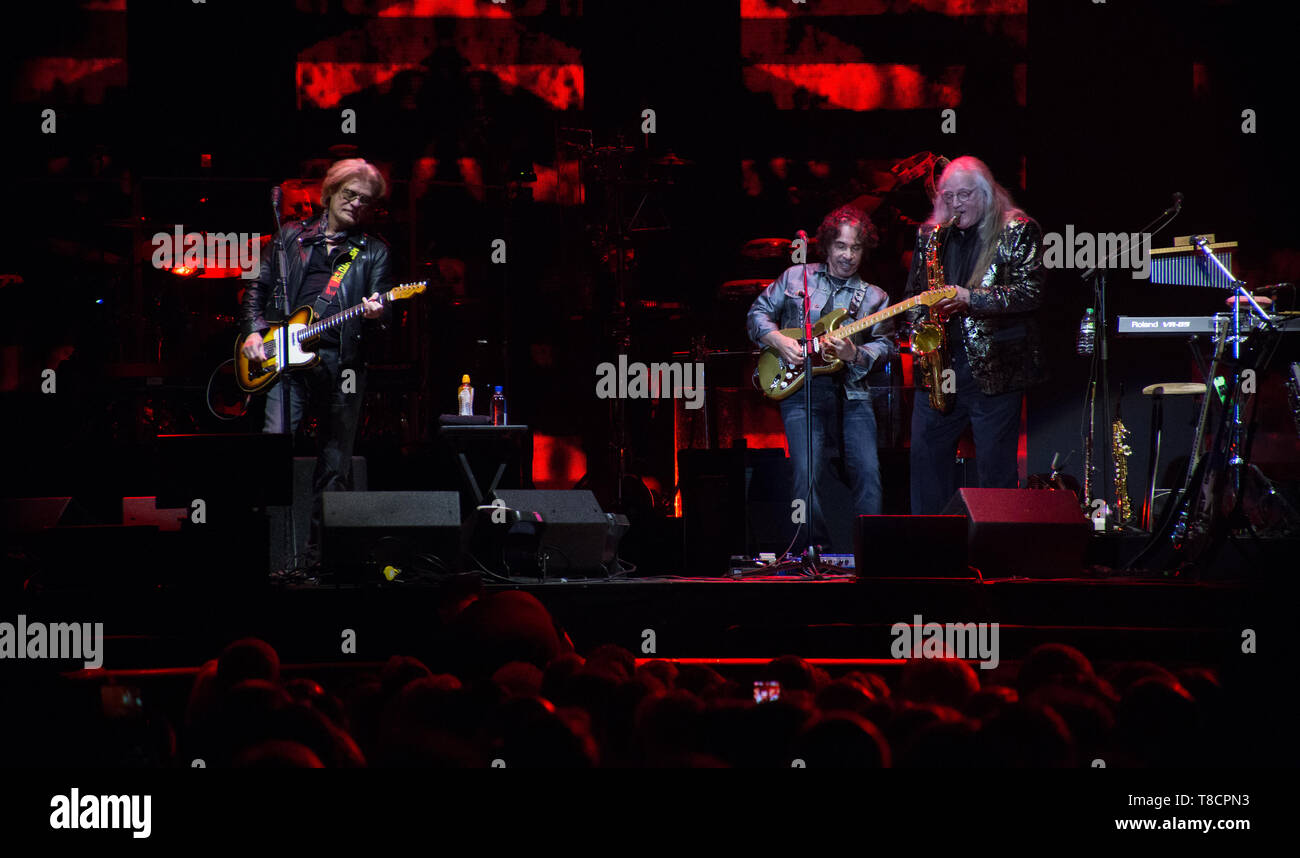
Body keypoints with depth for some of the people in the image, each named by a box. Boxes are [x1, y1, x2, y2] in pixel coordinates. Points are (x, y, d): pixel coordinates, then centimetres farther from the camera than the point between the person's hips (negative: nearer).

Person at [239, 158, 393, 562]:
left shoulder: (373, 251, 14)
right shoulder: (291, 236, 15)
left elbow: (382, 308, 7)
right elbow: (258, 288, 17)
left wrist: (374, 314, -16)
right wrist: (253, 331, 2)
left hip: (343, 362, 1)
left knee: (335, 465, 2)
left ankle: (318, 550, 9)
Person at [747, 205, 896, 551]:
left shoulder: (874, 297, 14)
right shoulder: (795, 277, 13)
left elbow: (885, 346, 5)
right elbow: (759, 313, 15)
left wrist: (855, 354, -15)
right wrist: (779, 340, -3)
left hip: (852, 391, 1)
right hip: (802, 389, -1)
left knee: (868, 473, -12)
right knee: (806, 473, -16)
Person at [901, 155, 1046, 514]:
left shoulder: (1018, 231, -2)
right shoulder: (929, 235, 13)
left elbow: (1030, 292, -11)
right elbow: (913, 291, 23)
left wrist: (971, 297, -20)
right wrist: (919, 322, 1)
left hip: (993, 368, -5)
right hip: (938, 366, 5)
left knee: (996, 469, -1)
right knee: (926, 458, 5)